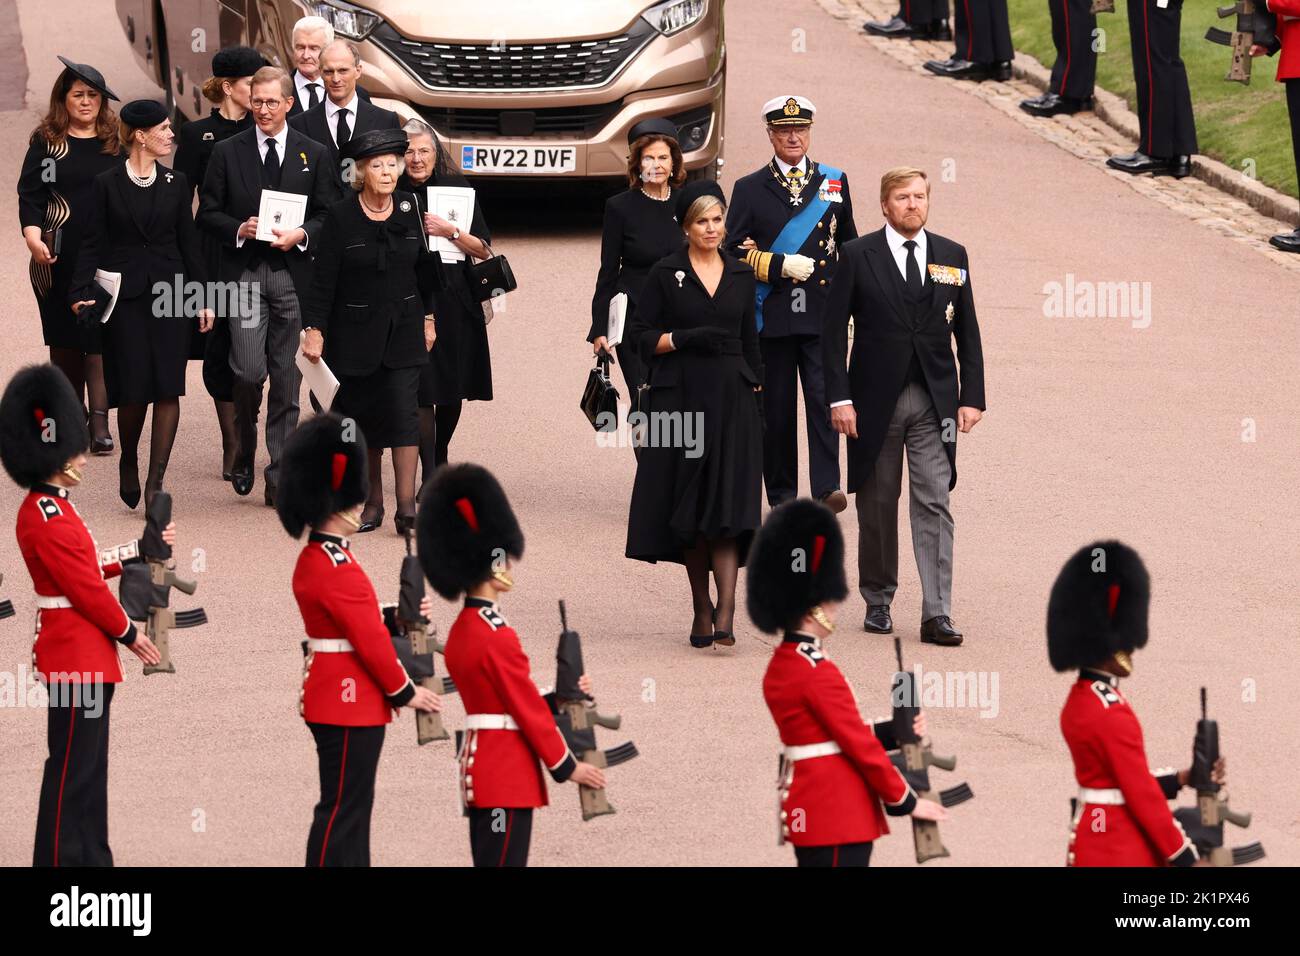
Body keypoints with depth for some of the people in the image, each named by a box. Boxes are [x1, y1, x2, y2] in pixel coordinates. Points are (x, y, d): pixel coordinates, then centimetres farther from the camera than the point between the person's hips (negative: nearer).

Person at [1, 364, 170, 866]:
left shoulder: (49, 508, 12)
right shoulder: (48, 518, -21)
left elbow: (87, 564, 22)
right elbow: (86, 585, -19)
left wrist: (141, 549, 27)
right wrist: (129, 634, -8)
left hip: (82, 655, 11)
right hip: (78, 654, -11)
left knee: (88, 767, 14)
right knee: (73, 768, -5)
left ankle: (90, 859, 19)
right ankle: (60, 860, -2)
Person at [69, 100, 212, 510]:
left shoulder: (175, 185, 9)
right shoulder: (107, 184, 1)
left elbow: (189, 244, 11)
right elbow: (94, 244, 0)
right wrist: (81, 292, -11)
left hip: (170, 292, 2)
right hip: (125, 295, -2)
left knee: (168, 387, -6)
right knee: (134, 387, -5)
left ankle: (155, 481, -3)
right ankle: (128, 460, 22)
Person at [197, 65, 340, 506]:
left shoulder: (314, 155, 8)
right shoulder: (228, 152, 6)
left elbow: (329, 216, 8)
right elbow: (208, 214, 7)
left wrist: (301, 234, -10)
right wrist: (238, 230, -12)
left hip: (294, 274, 1)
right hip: (245, 274, -1)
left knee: (287, 378, 2)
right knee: (249, 370, -12)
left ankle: (280, 476, 7)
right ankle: (244, 451, 14)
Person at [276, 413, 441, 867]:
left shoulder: (312, 558, 12)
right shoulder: (338, 568, -21)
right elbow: (370, 638, -19)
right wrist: (406, 692, -9)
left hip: (330, 694, 10)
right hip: (350, 700, -10)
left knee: (350, 806, 15)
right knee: (343, 809, -6)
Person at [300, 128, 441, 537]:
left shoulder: (410, 210, 2)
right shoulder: (341, 217, -7)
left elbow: (426, 267, 12)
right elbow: (323, 279, -7)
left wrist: (429, 318, 12)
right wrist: (314, 329, -12)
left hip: (403, 331, 2)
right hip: (355, 332, -2)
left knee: (404, 411, -7)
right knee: (360, 415, 4)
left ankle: (406, 507, -8)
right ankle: (367, 506, 16)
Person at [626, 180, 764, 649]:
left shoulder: (741, 275, 11)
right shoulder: (666, 274, 1)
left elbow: (750, 340, 16)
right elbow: (640, 335, -1)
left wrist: (756, 389, 11)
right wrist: (684, 339, -16)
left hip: (732, 399, 1)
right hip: (682, 397, -1)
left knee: (728, 503, -11)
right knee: (688, 506, 2)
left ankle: (725, 611, -21)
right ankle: (701, 608, 14)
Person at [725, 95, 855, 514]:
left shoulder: (834, 182, 12)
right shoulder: (749, 189, 6)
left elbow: (850, 247, 20)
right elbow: (734, 252, 0)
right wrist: (780, 266, -12)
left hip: (822, 316, 0)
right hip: (772, 318, 0)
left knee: (824, 398, -13)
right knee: (776, 408, 3)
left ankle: (826, 488, -17)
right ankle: (782, 494, 13)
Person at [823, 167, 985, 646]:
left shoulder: (952, 257, 7)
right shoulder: (858, 256, -1)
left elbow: (967, 332, 10)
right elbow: (834, 329, -2)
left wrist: (972, 396, 3)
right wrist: (839, 397, -9)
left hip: (935, 401, 1)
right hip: (876, 400, -1)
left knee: (934, 505, -7)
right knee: (878, 505, 8)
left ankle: (937, 613, -10)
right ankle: (878, 602, 23)